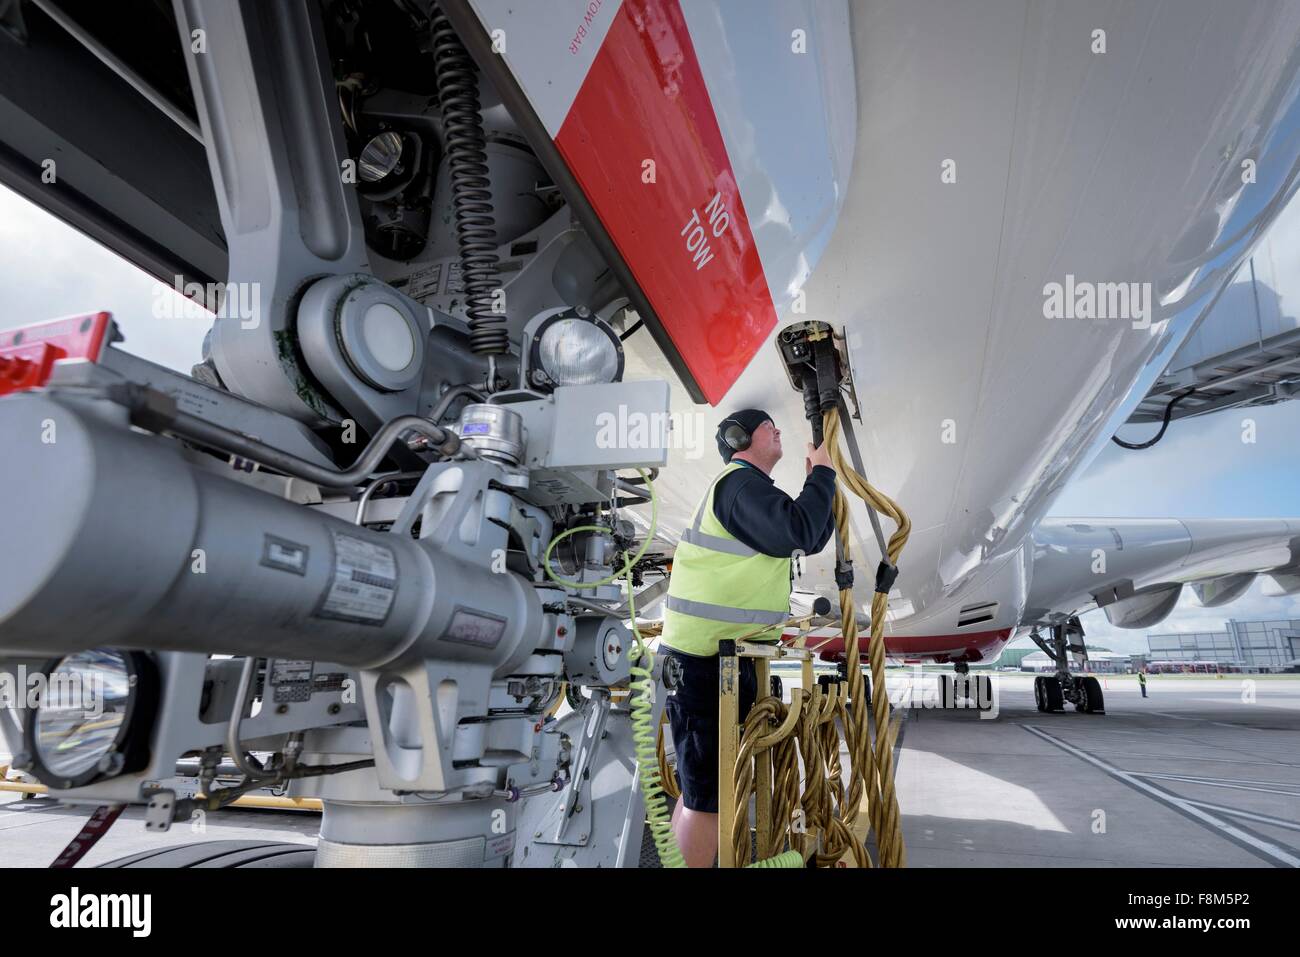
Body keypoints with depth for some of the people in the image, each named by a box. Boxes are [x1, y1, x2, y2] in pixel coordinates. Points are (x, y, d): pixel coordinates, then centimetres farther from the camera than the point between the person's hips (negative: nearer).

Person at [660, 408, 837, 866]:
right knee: (709, 791, -6)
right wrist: (822, 475, -10)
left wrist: (818, 481, 12)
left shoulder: (753, 490, 21)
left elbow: (813, 538, 22)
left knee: (702, 785, 22)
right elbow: (798, 534, -24)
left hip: (724, 655, 11)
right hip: (706, 660, -11)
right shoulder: (740, 482, -12)